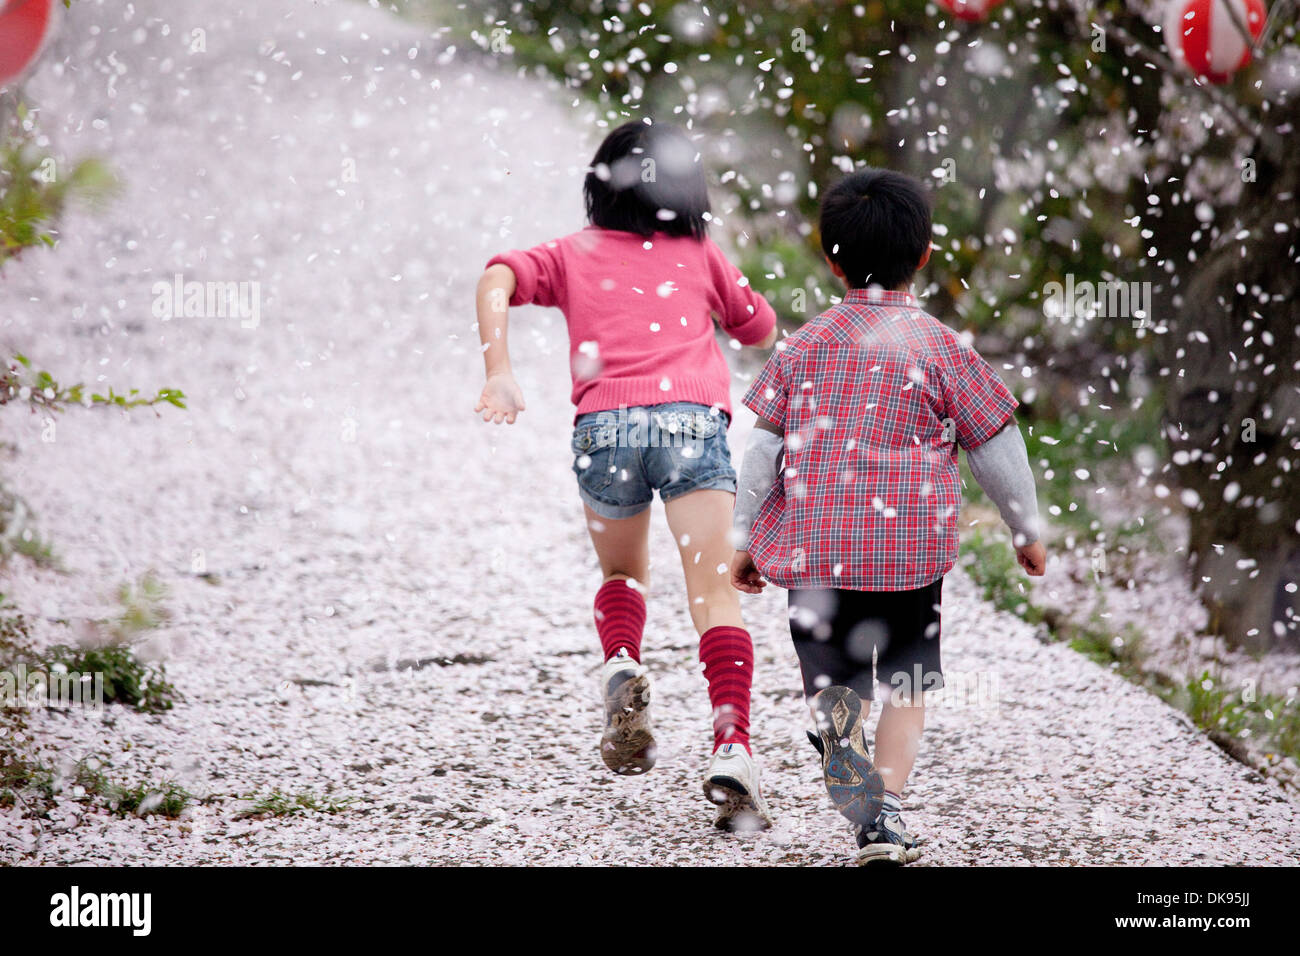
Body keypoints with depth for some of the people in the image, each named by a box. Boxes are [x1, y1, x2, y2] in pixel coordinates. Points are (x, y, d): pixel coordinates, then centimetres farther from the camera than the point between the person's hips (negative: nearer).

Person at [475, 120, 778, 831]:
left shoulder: (573, 254, 22)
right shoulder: (701, 256, 23)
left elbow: (497, 279, 3)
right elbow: (763, 333, 36)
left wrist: (498, 373, -5)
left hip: (604, 424, 1)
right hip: (693, 418, -1)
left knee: (623, 576, 26)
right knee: (714, 593, -10)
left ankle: (622, 668, -3)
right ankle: (732, 748, -28)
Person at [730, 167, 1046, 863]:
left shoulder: (802, 347, 4)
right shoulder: (940, 348, -3)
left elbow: (763, 449, 4)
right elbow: (996, 450, 2)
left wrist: (746, 539, 13)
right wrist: (1027, 531, 16)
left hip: (813, 545, 1)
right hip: (910, 546, -1)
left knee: (832, 675, 10)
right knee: (907, 679, 13)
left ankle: (838, 729, -23)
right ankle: (885, 813, 2)